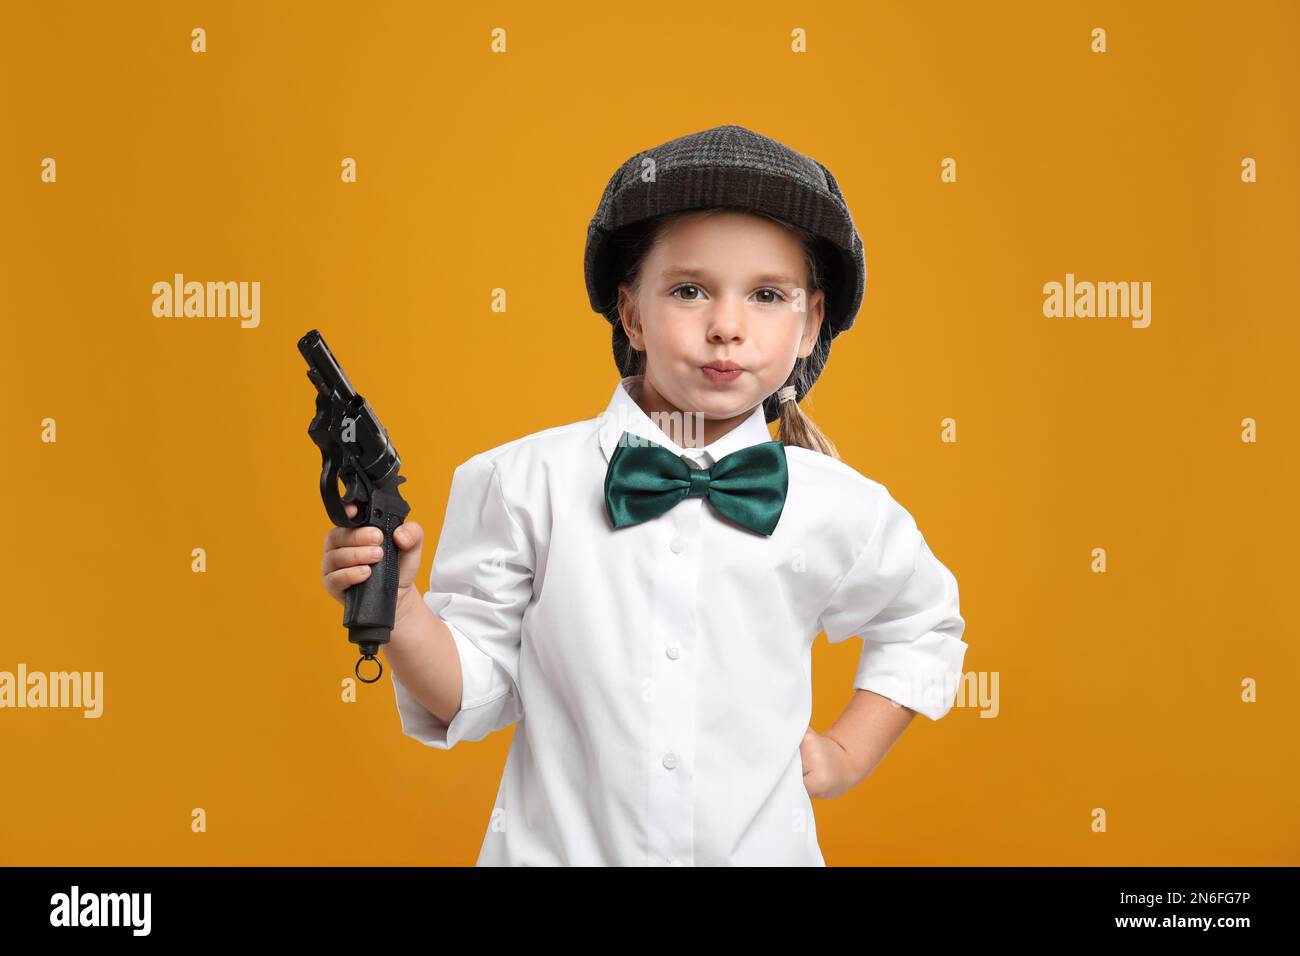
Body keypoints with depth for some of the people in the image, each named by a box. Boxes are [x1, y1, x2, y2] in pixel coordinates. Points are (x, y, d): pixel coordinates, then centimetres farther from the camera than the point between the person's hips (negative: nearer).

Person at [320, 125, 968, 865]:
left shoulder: (839, 510, -6)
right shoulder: (521, 484, -12)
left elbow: (925, 627, 13)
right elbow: (473, 694, -7)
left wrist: (850, 752, 5)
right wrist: (396, 608, -23)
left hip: (757, 847, 2)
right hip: (556, 846, -1)